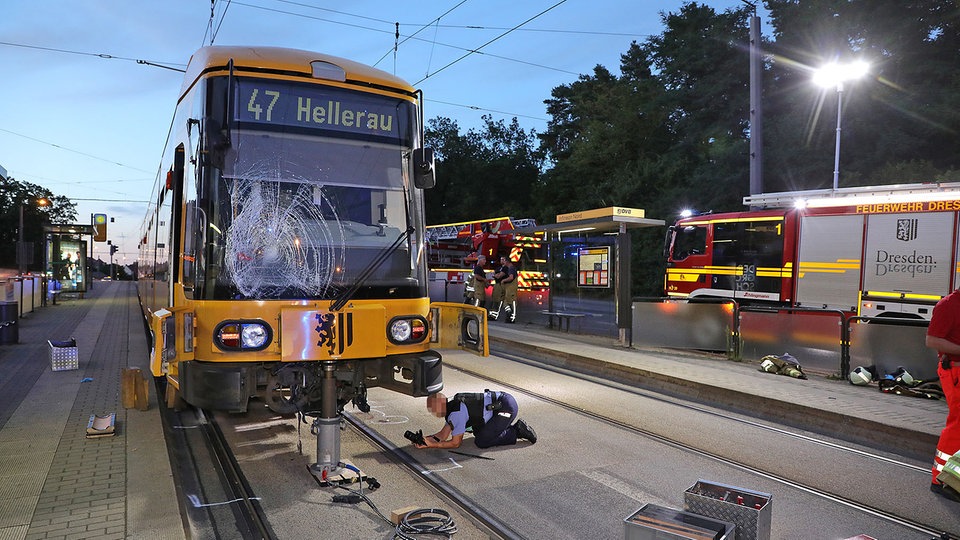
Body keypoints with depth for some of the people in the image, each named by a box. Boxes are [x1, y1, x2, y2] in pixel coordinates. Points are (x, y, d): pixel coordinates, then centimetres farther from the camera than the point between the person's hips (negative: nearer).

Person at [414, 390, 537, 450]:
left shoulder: (457, 413, -18)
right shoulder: (451, 406, 11)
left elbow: (456, 443, -9)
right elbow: (443, 435, 14)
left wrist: (433, 445, -6)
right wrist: (423, 439, -1)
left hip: (507, 407, -10)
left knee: (481, 441, -9)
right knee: (478, 432, 22)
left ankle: (517, 431, -2)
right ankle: (514, 428, 17)